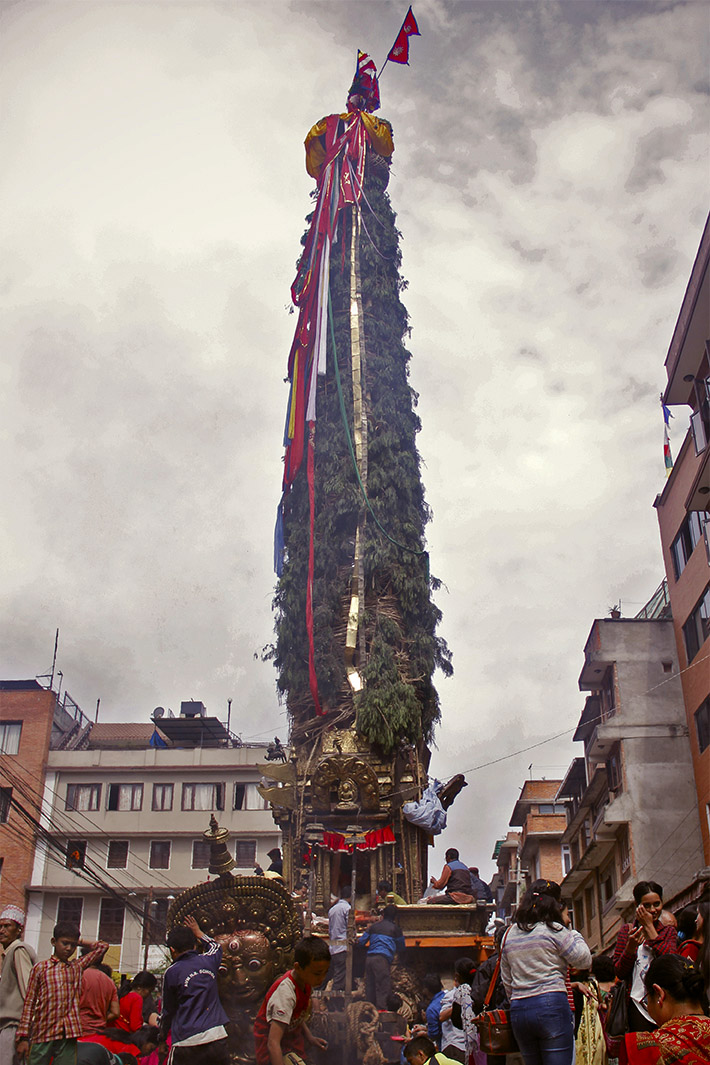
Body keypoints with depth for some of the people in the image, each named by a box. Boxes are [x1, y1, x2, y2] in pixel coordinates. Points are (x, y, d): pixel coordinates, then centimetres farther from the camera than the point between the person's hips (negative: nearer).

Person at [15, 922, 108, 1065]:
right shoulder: (40, 968, 5)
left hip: (69, 1036, 2)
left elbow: (103, 947, 20)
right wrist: (23, 1037, -3)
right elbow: (29, 1004, 2)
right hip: (43, 1035, -2)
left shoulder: (77, 967, 14)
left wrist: (80, 942, 17)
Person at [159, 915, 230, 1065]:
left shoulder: (172, 972, -2)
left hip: (187, 1043, -4)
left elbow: (168, 1011, 7)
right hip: (217, 1039, 4)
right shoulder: (208, 961, 7)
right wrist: (198, 932, 47)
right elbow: (216, 947, 34)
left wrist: (162, 1039, 22)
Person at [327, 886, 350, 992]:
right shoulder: (347, 908, -7)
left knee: (335, 974, 10)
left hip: (333, 946, 7)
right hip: (343, 946, -7)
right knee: (340, 978, -7)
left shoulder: (332, 909, 16)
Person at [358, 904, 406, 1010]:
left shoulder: (374, 926, 19)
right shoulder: (395, 928, 9)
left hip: (369, 958, 5)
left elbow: (361, 942, 19)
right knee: (383, 986, -4)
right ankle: (381, 1009, -12)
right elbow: (401, 949, 18)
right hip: (382, 958, -5)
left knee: (370, 985, 10)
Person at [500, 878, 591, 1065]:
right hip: (551, 1004, -6)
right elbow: (584, 960, 1)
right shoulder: (553, 930, -4)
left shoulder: (509, 934, 14)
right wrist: (573, 934, 13)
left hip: (518, 1010, 6)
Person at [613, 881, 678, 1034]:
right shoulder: (627, 930, 8)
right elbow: (620, 973, 2)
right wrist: (631, 947, -15)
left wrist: (649, 927, -6)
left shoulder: (669, 931, 13)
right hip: (639, 1005, -1)